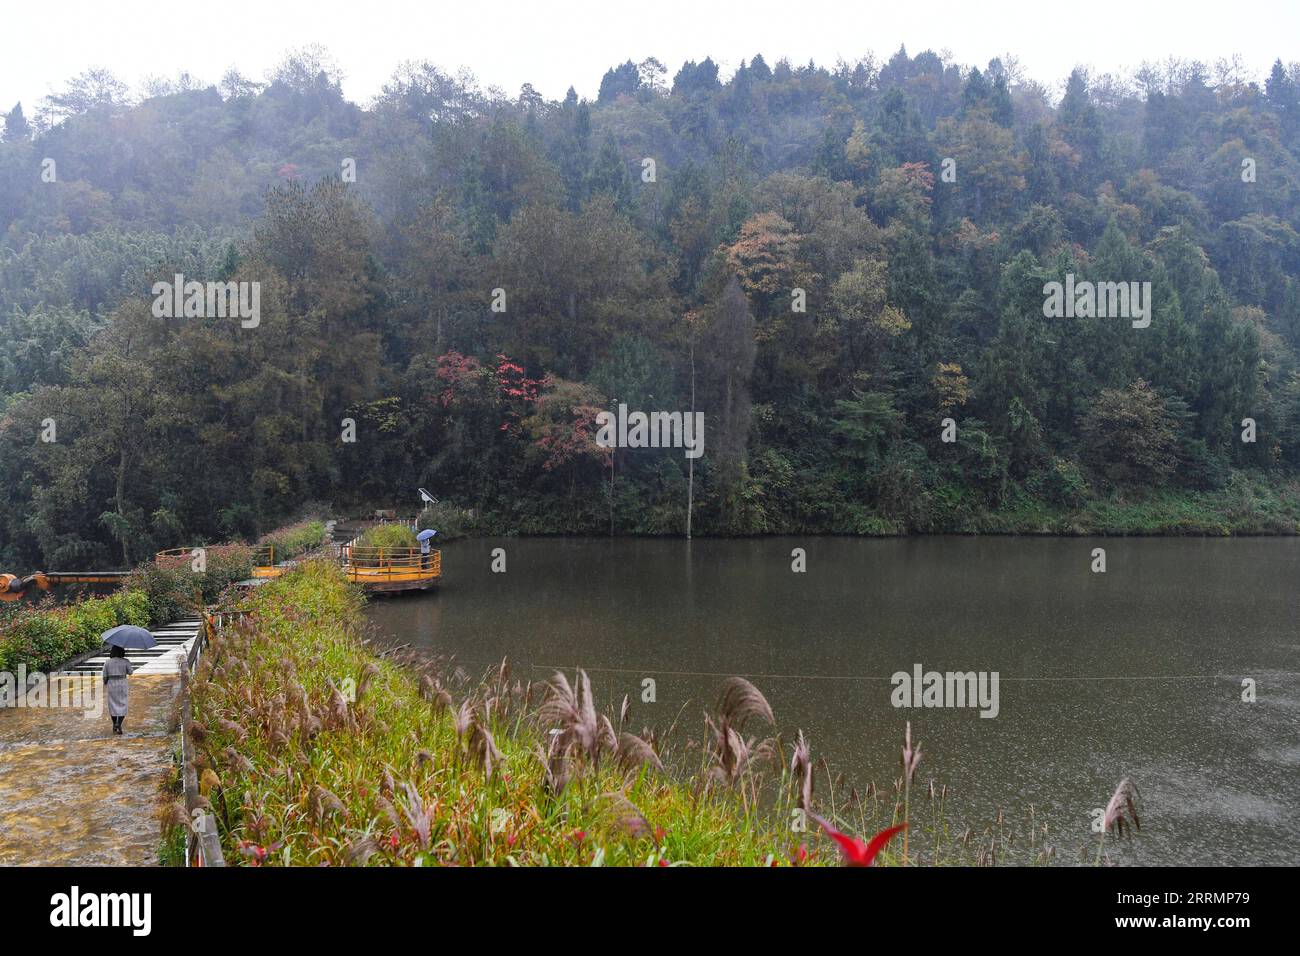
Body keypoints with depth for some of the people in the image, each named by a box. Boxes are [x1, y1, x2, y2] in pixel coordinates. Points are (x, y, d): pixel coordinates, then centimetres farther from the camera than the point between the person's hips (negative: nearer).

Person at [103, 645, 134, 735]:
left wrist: (105, 683, 19)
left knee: (113, 705, 14)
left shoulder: (107, 662, -5)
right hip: (122, 685, -2)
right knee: (122, 706, 3)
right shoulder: (125, 662, -9)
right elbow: (130, 672, 2)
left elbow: (105, 676, -1)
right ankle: (119, 724, -16)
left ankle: (115, 725, 21)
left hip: (111, 686, 2)